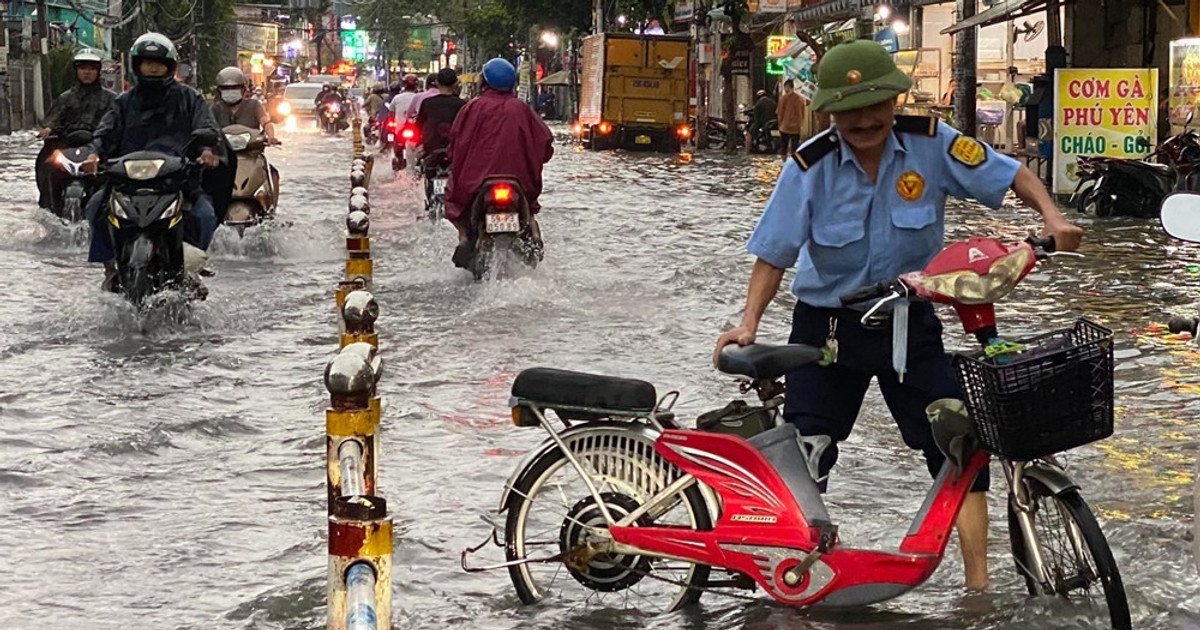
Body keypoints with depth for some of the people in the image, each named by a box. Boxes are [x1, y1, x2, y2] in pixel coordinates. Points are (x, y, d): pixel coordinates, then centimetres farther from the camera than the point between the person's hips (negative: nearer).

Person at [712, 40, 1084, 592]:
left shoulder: (930, 143, -13)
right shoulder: (809, 167, -15)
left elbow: (1012, 175, -4)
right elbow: (774, 253, -10)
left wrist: (1052, 217, -21)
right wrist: (748, 324, -20)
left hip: (908, 321, 1)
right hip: (827, 324, -1)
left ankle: (978, 583, 4)